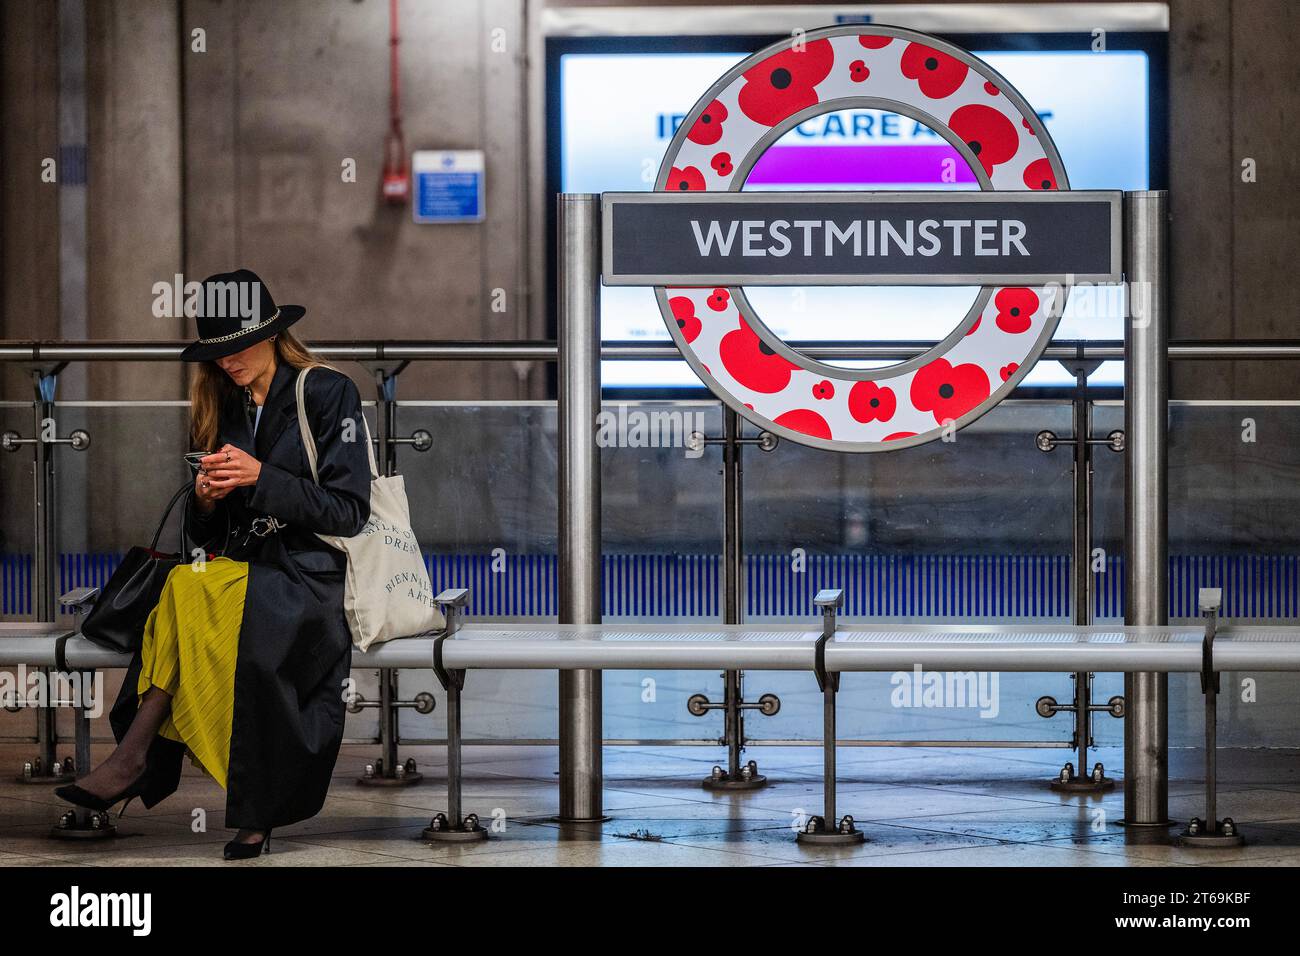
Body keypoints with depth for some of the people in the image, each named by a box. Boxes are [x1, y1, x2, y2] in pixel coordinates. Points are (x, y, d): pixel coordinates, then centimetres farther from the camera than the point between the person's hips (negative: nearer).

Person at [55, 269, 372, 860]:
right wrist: (205, 498, -6)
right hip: (237, 566, 5)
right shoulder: (223, 408, 17)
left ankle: (133, 755, -27)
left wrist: (260, 477, -16)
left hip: (308, 573, -5)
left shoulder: (327, 393, -1)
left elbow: (348, 512, -7)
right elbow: (204, 534, 17)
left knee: (190, 591, -33)